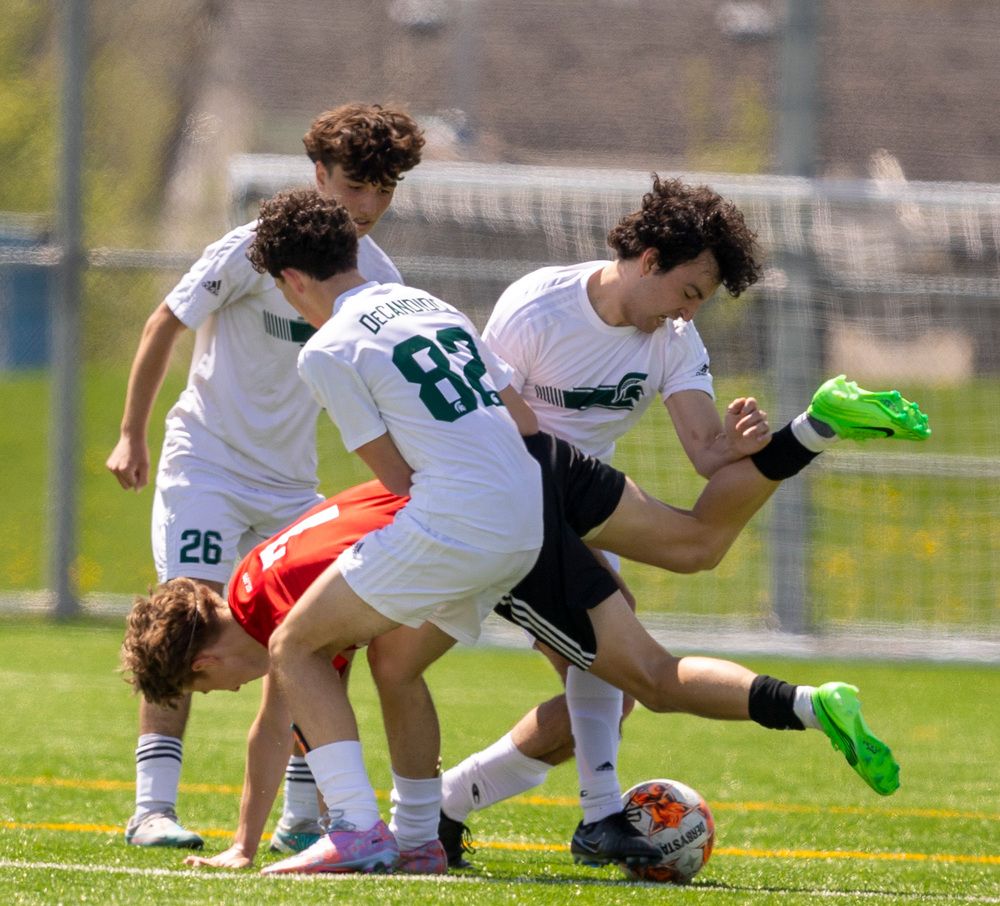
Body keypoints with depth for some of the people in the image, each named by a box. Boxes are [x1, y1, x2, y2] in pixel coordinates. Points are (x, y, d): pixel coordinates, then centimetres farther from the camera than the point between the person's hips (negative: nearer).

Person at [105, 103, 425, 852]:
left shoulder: (379, 277, 2)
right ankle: (153, 809, -17)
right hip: (206, 461, -5)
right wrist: (132, 434, -6)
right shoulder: (256, 250, -14)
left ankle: (304, 819, 9)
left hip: (291, 482, 6)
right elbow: (166, 324, -7)